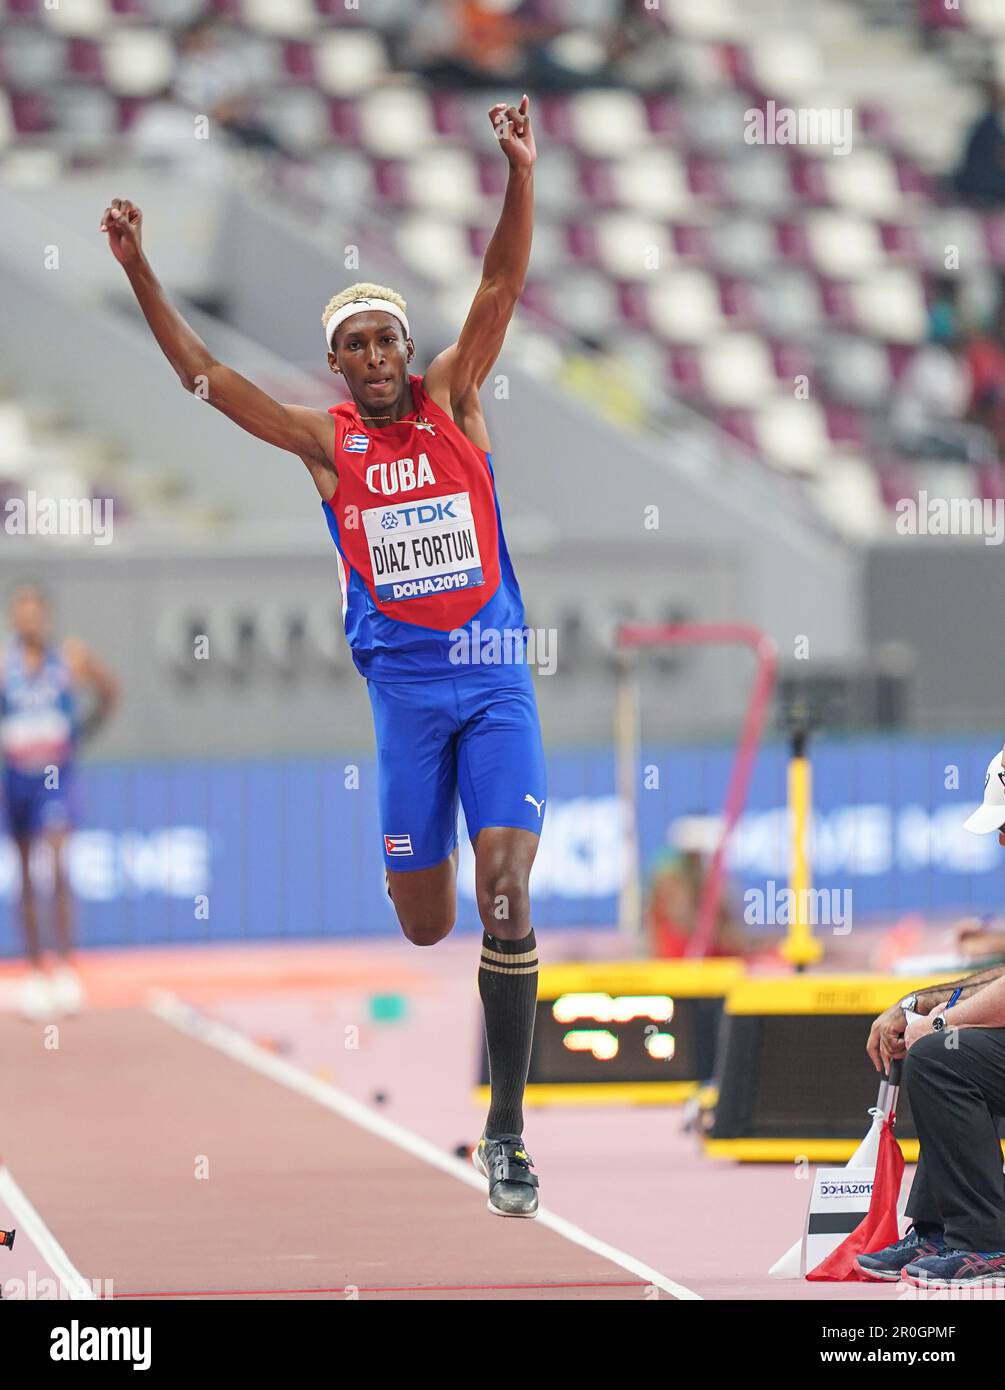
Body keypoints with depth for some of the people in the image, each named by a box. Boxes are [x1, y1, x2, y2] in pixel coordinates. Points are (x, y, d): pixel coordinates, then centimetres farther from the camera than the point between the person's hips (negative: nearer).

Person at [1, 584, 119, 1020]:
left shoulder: (71, 657, -3)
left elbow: (109, 692, 14)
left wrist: (83, 732, 6)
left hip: (58, 774, -1)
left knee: (58, 864, -18)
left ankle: (66, 970, -17)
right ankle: (35, 974, 17)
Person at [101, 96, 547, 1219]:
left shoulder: (451, 400, 6)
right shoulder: (325, 441, 7)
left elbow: (499, 290, -5)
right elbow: (203, 377, 4)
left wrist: (520, 177, -19)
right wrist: (139, 274, -3)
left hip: (495, 678, -1)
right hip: (402, 687, 1)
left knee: (505, 902, -14)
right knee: (421, 926, 1)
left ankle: (505, 1131, -12)